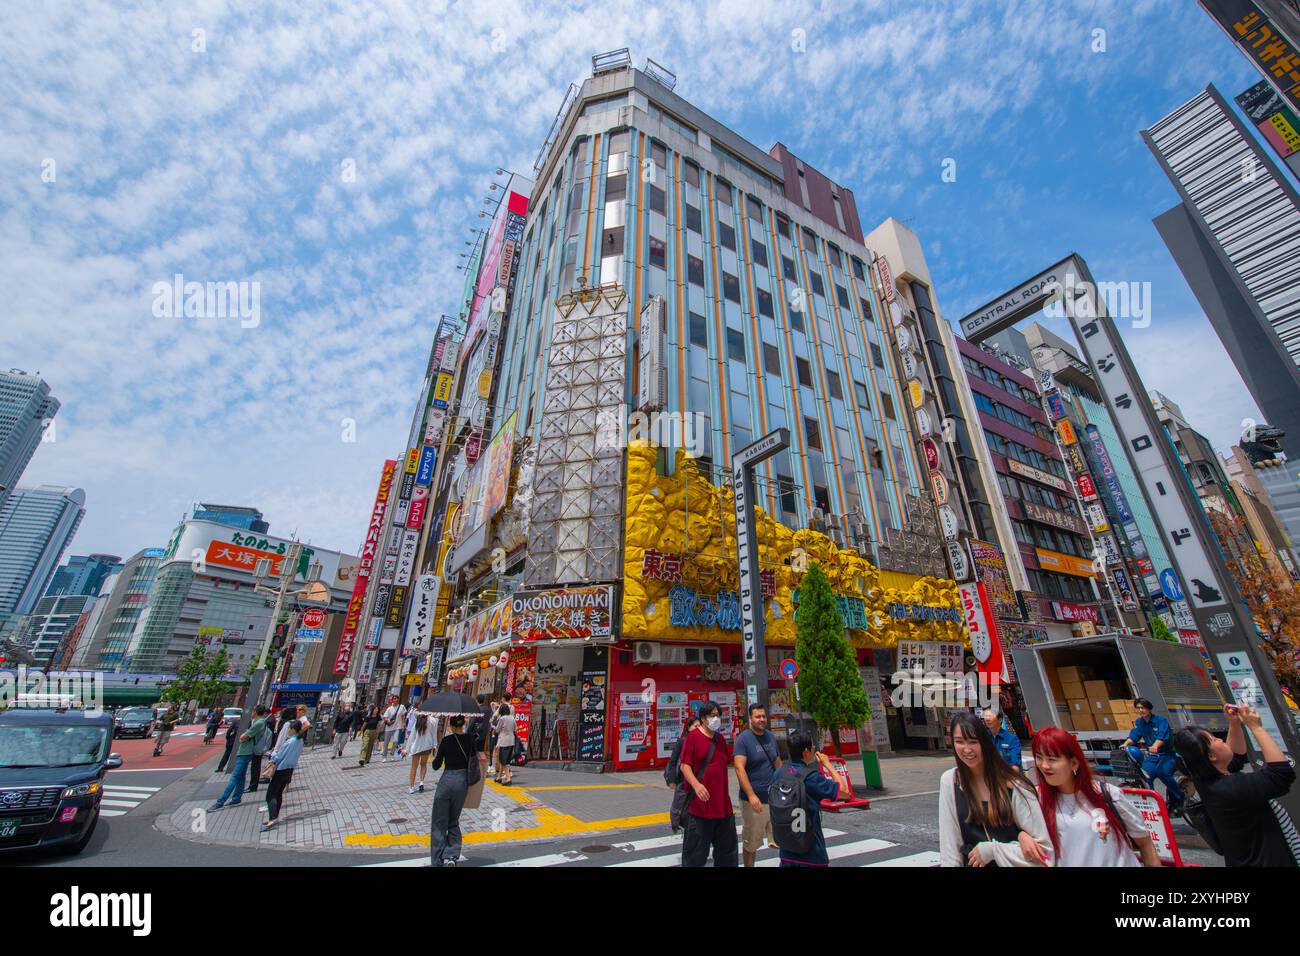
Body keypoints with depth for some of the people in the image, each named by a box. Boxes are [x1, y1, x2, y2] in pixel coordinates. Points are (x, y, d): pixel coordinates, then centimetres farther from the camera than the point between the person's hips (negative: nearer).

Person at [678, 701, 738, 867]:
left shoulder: (720, 738, 9)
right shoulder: (693, 736, -12)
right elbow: (685, 766, -15)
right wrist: (696, 784, -30)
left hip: (723, 804, 7)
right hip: (700, 804, -7)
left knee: (727, 847, 18)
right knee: (696, 849, 6)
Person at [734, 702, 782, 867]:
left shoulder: (771, 737, 7)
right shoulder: (743, 739, -12)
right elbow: (739, 768, -19)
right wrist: (751, 795, -26)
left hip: (775, 798, 5)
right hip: (754, 800, -5)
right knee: (751, 842, 9)